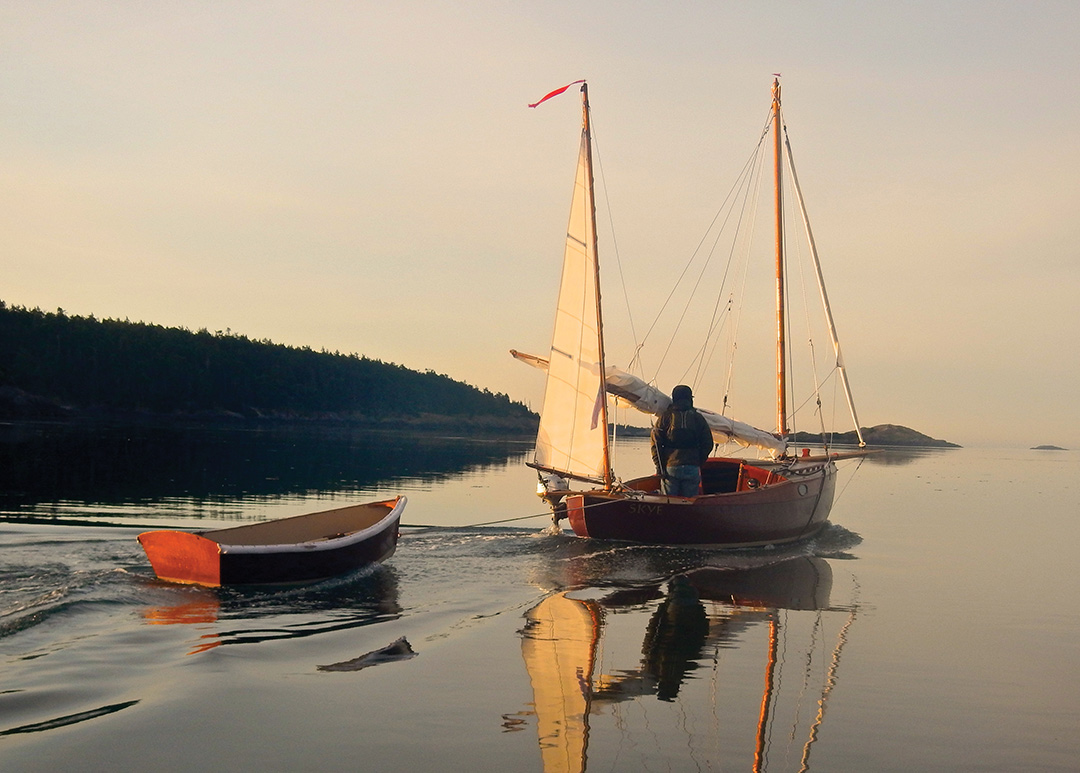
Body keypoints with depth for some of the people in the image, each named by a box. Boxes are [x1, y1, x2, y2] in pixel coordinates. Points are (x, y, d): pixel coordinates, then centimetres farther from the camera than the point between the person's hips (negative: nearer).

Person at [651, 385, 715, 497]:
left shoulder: (665, 417, 3)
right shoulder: (698, 418, 7)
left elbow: (656, 444, -2)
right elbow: (708, 444, 6)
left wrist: (659, 467, 0)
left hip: (670, 468, -1)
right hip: (692, 469, 1)